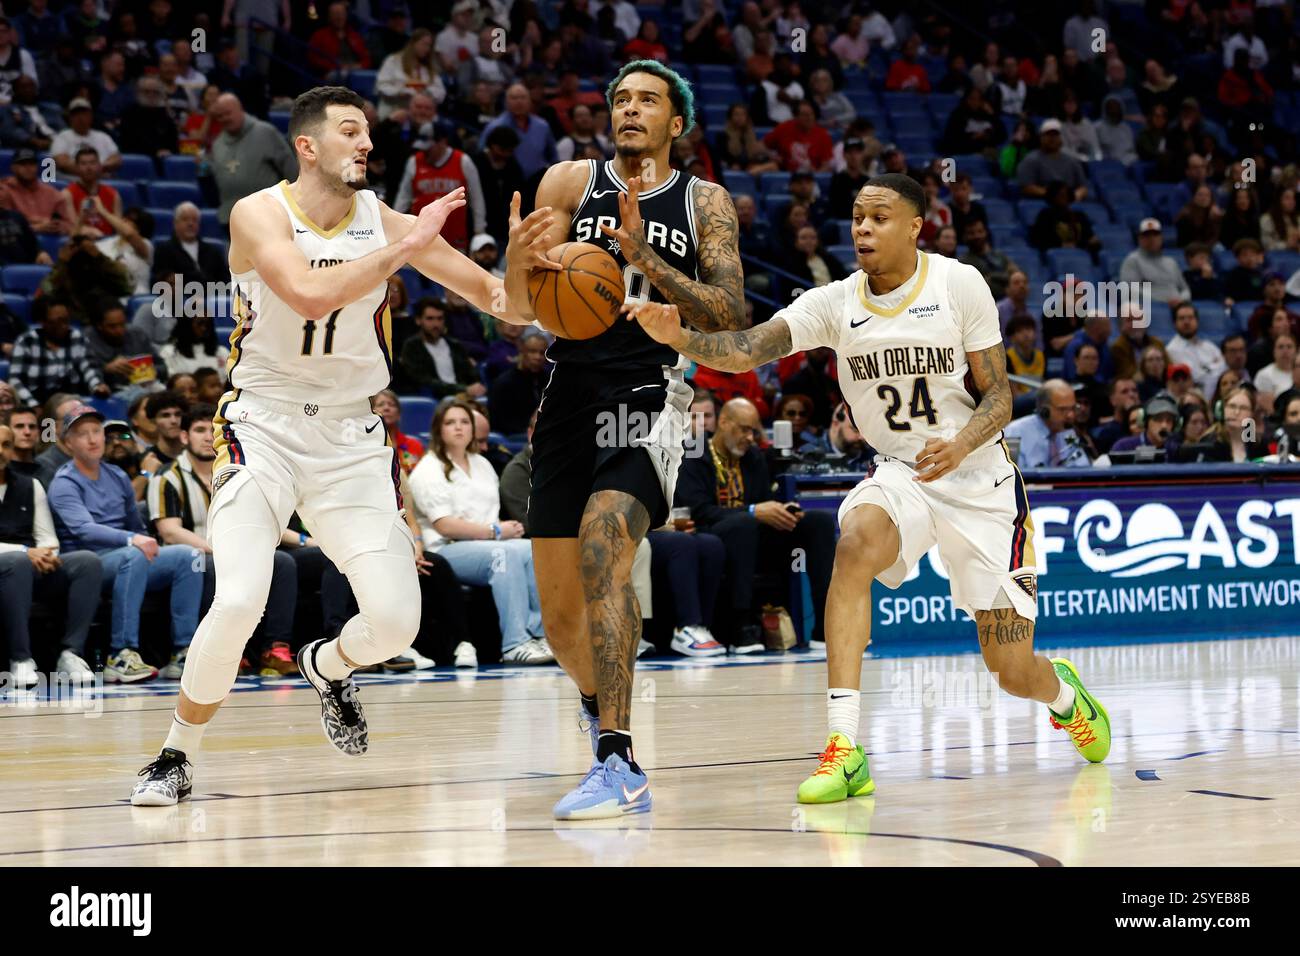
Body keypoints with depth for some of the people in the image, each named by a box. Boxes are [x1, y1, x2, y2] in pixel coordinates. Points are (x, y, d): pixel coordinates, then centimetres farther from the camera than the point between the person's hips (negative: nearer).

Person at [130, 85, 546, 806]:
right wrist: (403, 249, -29)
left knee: (396, 619, -5)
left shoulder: (382, 219, -2)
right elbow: (311, 294, -30)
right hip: (264, 424, -3)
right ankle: (176, 756, 0)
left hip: (350, 434, 4)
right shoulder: (260, 214, -11)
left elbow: (497, 297, 0)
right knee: (239, 603, -22)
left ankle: (328, 667, 32)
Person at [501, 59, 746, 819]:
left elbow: (733, 317, -6)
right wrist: (518, 265, -23)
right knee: (560, 602, 7)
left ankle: (620, 763, -30)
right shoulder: (570, 183, 6)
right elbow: (525, 310, 1)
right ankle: (603, 709, 40)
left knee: (603, 542, -27)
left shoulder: (705, 203, 4)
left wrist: (646, 258, -18)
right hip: (572, 392, 3)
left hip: (652, 393, -3)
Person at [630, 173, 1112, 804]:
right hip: (900, 475, 2)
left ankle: (1064, 694, 42)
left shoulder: (958, 284, -10)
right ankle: (844, 750, -37)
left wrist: (962, 444, -28)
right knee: (856, 541, -35)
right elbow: (748, 350, -18)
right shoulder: (835, 304, -5)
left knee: (1013, 672, 0)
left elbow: (998, 396, -7)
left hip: (980, 482, -2)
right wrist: (681, 338, -38)